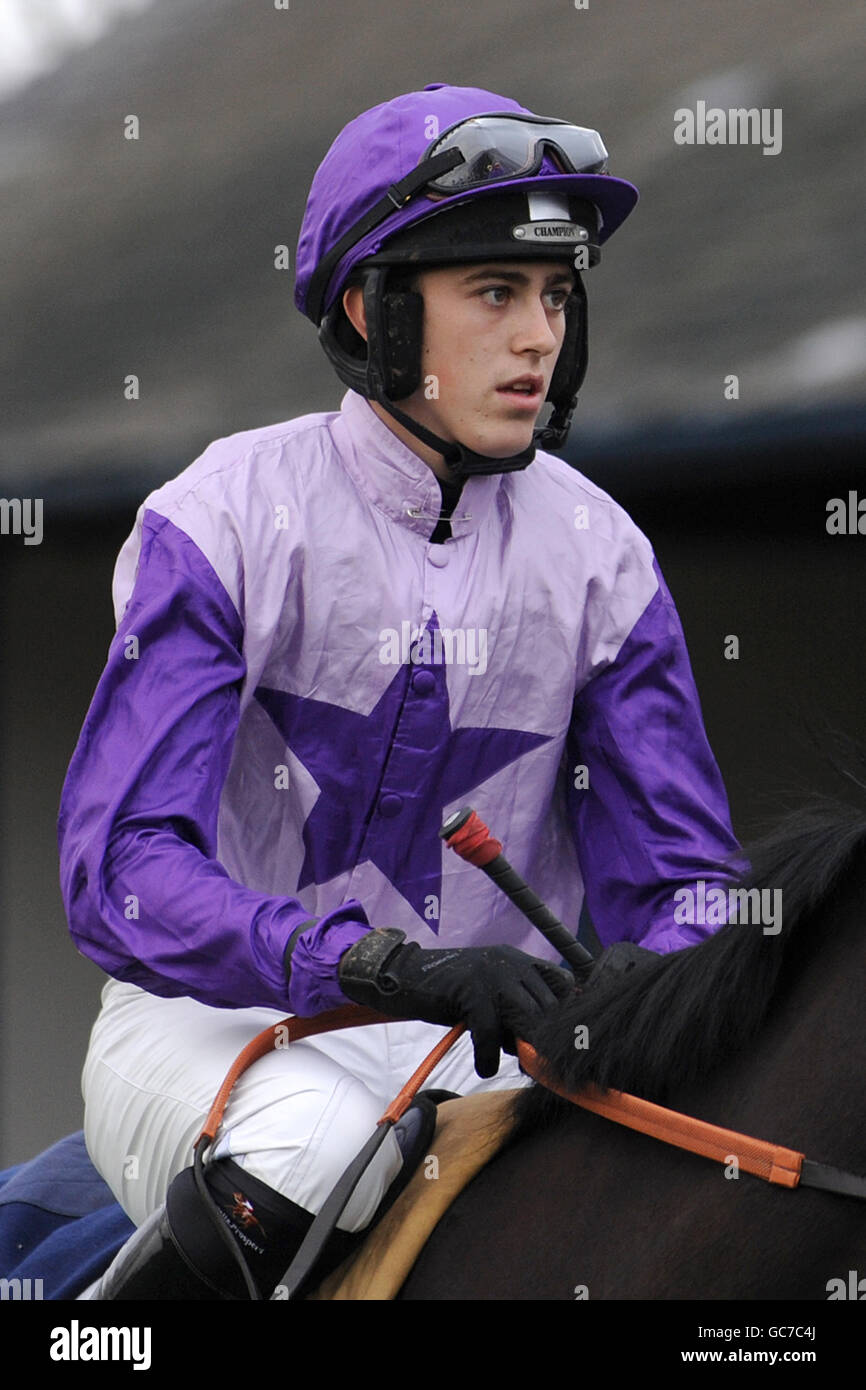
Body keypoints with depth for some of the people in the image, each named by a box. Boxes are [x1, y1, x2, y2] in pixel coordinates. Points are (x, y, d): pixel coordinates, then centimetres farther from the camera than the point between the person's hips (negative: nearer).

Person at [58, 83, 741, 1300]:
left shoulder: (598, 555, 2)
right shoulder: (229, 519, -10)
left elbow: (674, 877, 4)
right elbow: (121, 866, -21)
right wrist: (387, 963, -35)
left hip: (478, 1058, 4)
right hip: (213, 1028, -4)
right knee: (311, 1147, -37)